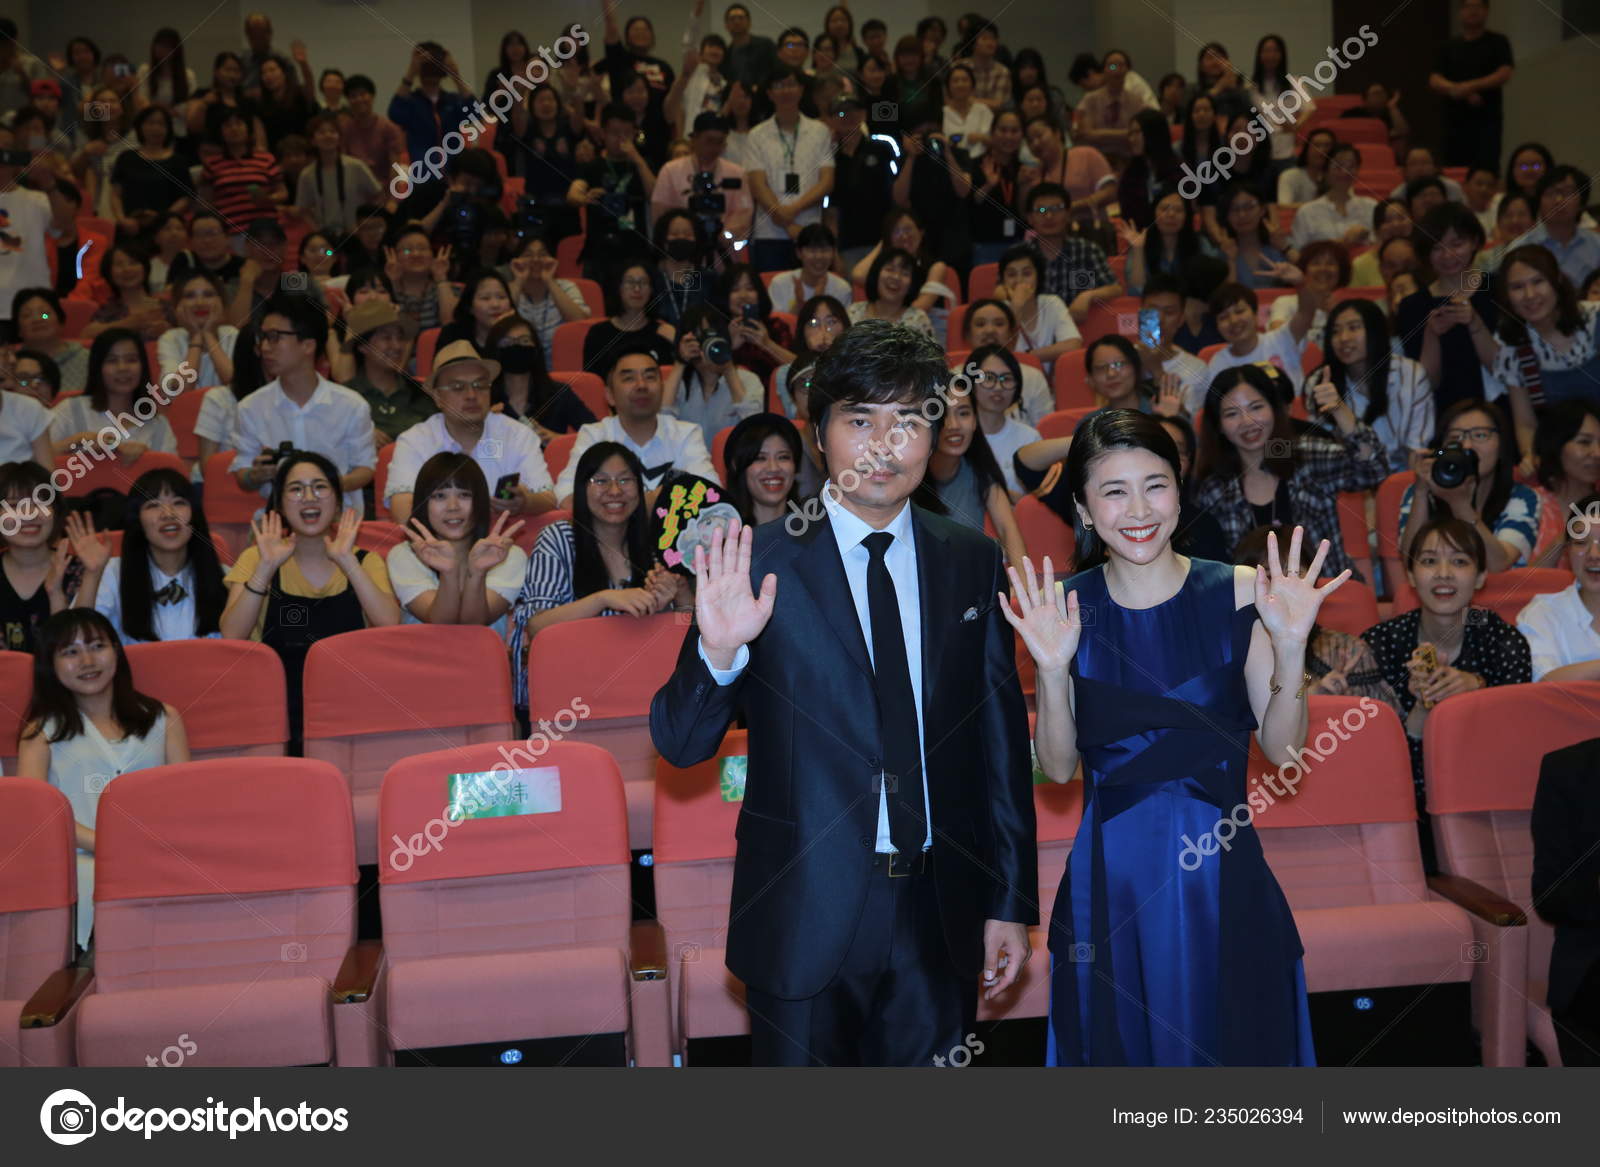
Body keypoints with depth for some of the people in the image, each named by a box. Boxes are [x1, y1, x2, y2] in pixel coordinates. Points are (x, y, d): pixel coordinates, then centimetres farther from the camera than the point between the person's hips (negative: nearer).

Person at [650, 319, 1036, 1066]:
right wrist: (718, 652, -28)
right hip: (805, 912, -2)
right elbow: (680, 745, -8)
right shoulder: (760, 564, -8)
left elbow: (1002, 737, 6)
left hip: (940, 916, 3)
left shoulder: (972, 562, 2)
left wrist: (1011, 900, 7)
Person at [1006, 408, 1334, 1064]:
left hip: (1221, 870, 0)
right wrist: (1052, 670, -18)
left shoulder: (1237, 593, -6)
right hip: (1110, 875, 1)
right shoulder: (1064, 609, -4)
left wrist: (1290, 647, -19)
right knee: (1121, 1043, 15)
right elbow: (1058, 768, -3)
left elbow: (1283, 750, -4)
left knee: (1233, 1042, 13)